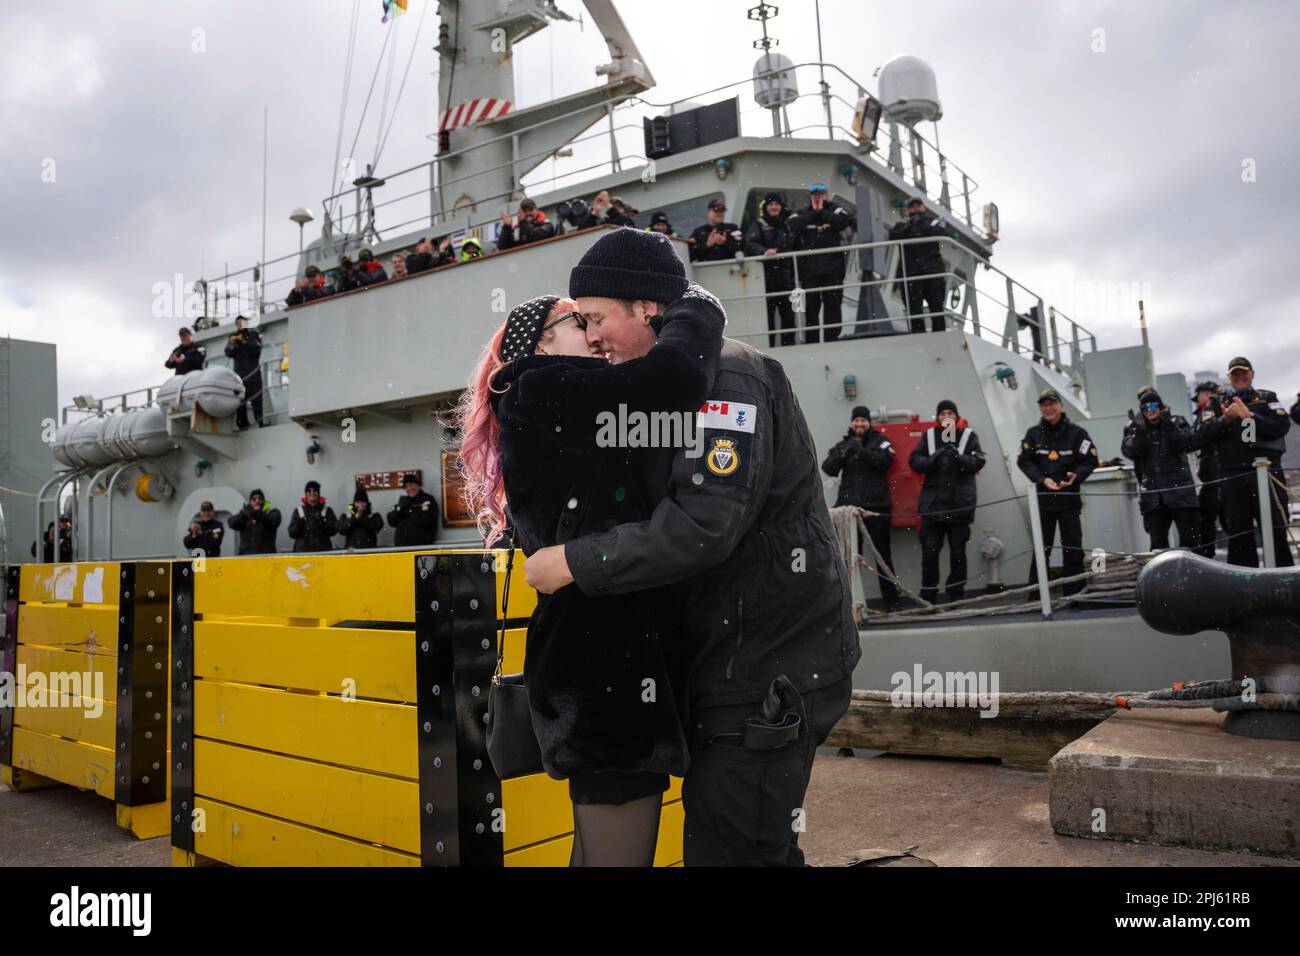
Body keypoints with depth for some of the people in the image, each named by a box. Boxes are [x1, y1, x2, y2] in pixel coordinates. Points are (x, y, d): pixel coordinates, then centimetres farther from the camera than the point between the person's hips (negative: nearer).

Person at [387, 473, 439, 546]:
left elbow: (426, 521, -16)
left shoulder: (428, 500, -1)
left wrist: (408, 512, -4)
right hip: (401, 545, 5)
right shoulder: (403, 501, 19)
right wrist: (400, 508, -3)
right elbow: (391, 521, 14)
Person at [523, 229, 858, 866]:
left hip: (771, 666, -10)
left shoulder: (726, 377, -16)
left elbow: (705, 524, -27)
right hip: (726, 658, 10)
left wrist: (574, 563, -21)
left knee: (726, 849, -4)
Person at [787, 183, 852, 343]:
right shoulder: (803, 213, 9)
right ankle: (811, 340, 7)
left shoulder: (835, 209, 7)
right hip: (809, 269, 0)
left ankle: (832, 339, 10)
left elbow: (843, 222, -14)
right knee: (811, 306, 1)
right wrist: (813, 212, -7)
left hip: (833, 267, 0)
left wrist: (822, 211, -6)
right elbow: (792, 225, -12)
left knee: (833, 305, 4)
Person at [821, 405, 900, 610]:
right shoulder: (842, 444, 13)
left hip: (876, 505, -1)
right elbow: (828, 469, -1)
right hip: (849, 506, 1)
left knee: (883, 554, 4)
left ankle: (891, 600, 9)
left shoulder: (880, 441, 8)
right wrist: (842, 454, -21)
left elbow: (884, 461, -11)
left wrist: (860, 451, -25)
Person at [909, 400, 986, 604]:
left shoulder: (969, 435, 6)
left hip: (960, 503, 0)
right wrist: (934, 459, -18)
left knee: (958, 551, 7)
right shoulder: (929, 436, 8)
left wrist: (958, 457, -24)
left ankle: (957, 596, 16)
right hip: (933, 503, 0)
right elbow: (914, 461, 1)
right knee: (930, 551, 0)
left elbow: (978, 461, -6)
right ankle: (928, 597, 8)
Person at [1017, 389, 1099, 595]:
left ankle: (1075, 593, 12)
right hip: (1043, 498, 1)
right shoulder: (1033, 434, 3)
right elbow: (1024, 461, 2)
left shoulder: (1076, 433, -2)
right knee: (1041, 547, 3)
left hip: (1069, 497, -1)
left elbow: (1090, 461, 0)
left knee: (1072, 546, 4)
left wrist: (1076, 476, -19)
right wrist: (1042, 479, -12)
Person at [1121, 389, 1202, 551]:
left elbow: (1189, 444, -8)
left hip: (1179, 488, -1)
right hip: (1152, 494, 1)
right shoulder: (1134, 428, 8)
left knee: (1191, 538, -3)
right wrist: (1139, 433, -23)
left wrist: (1170, 427, -20)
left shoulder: (1177, 422, 7)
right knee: (1157, 542, 5)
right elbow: (1129, 451, -7)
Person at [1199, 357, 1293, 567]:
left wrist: (1249, 416, -14)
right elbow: (1207, 434, 2)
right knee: (1238, 531, 4)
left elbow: (1282, 426, -6)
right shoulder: (1221, 403, 14)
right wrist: (1226, 419, -14)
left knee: (1275, 527, -2)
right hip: (1232, 474, 2)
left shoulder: (1266, 398, 9)